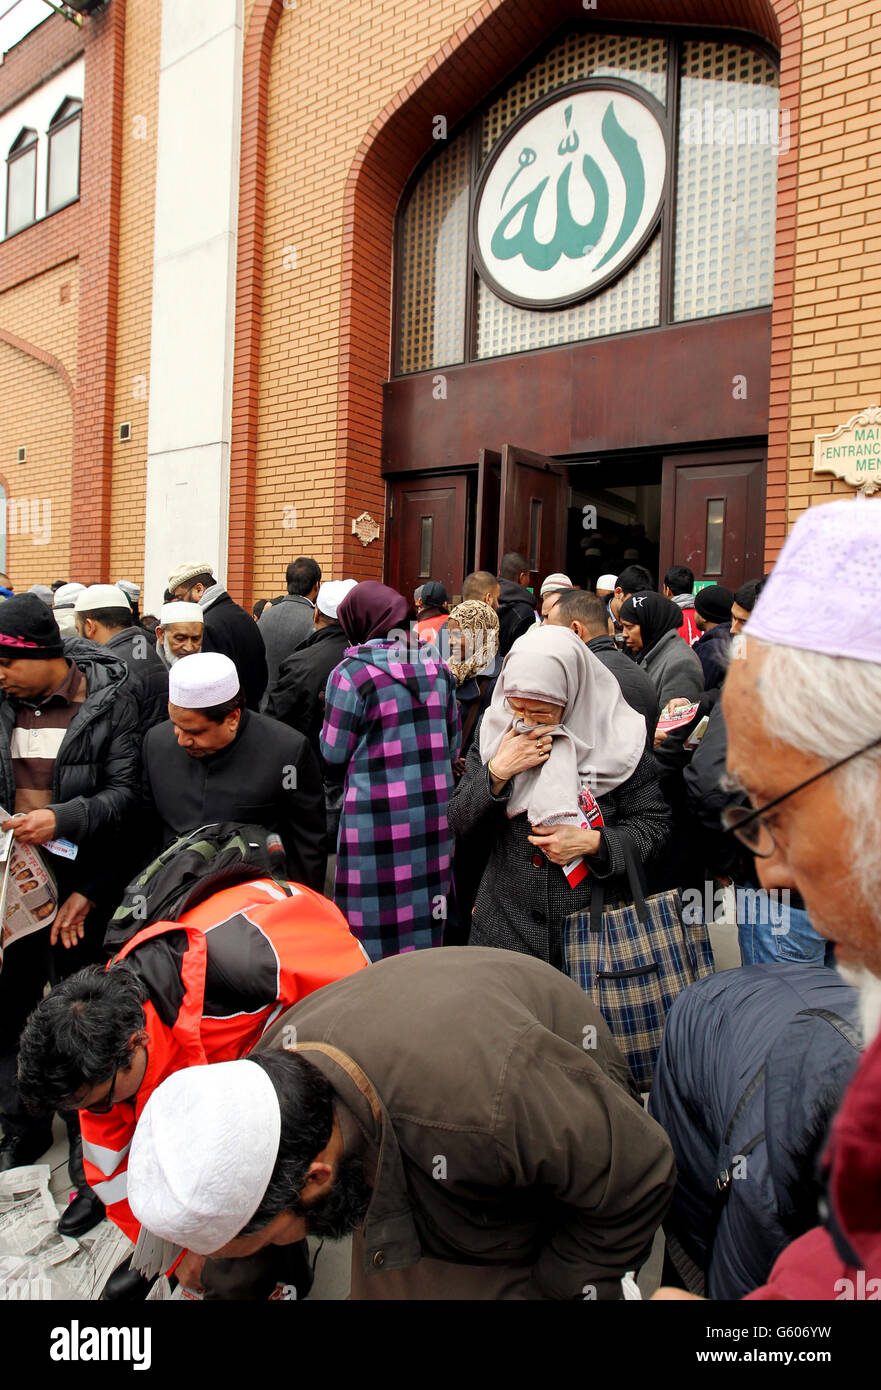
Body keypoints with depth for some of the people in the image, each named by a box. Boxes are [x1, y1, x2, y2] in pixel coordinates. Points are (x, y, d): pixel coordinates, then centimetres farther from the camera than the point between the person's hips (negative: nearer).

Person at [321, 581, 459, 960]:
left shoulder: (351, 673, -11)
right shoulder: (436, 667, 5)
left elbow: (334, 753, -6)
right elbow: (453, 743, 11)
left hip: (375, 817, -5)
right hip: (433, 812, 6)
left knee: (374, 923, 4)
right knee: (423, 915, 15)